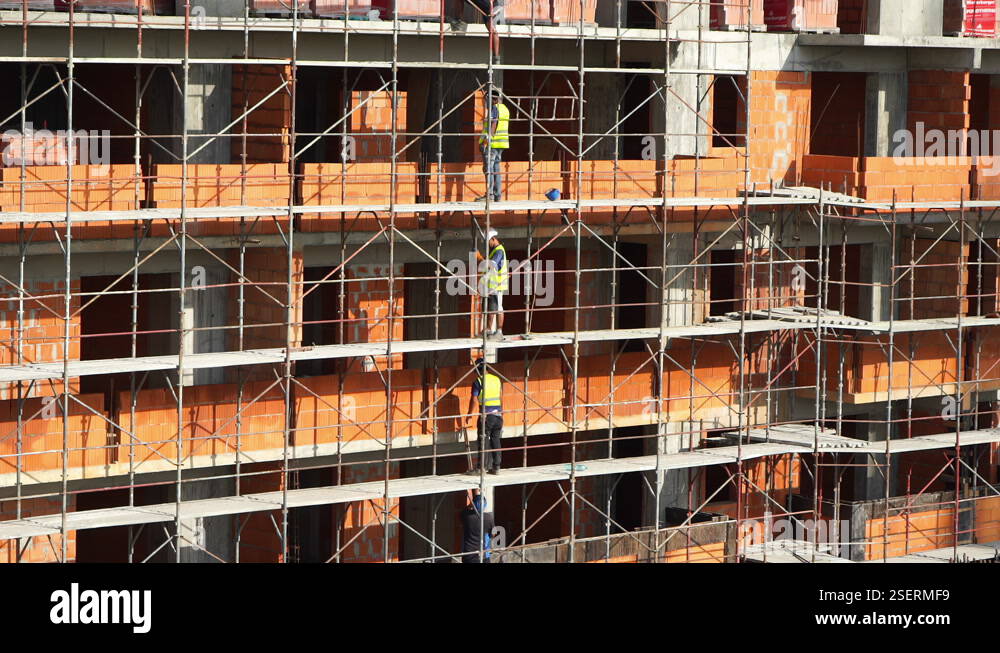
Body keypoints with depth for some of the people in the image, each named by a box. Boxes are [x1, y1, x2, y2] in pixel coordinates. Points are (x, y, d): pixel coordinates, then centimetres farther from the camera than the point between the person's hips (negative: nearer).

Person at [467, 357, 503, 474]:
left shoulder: (478, 382, -8)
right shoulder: (497, 379, 9)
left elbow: (473, 400, -9)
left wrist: (469, 416, 0)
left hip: (486, 416, -5)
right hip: (498, 414, 5)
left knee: (484, 441, 1)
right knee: (496, 440, 11)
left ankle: (483, 467, 0)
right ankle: (496, 467, 12)